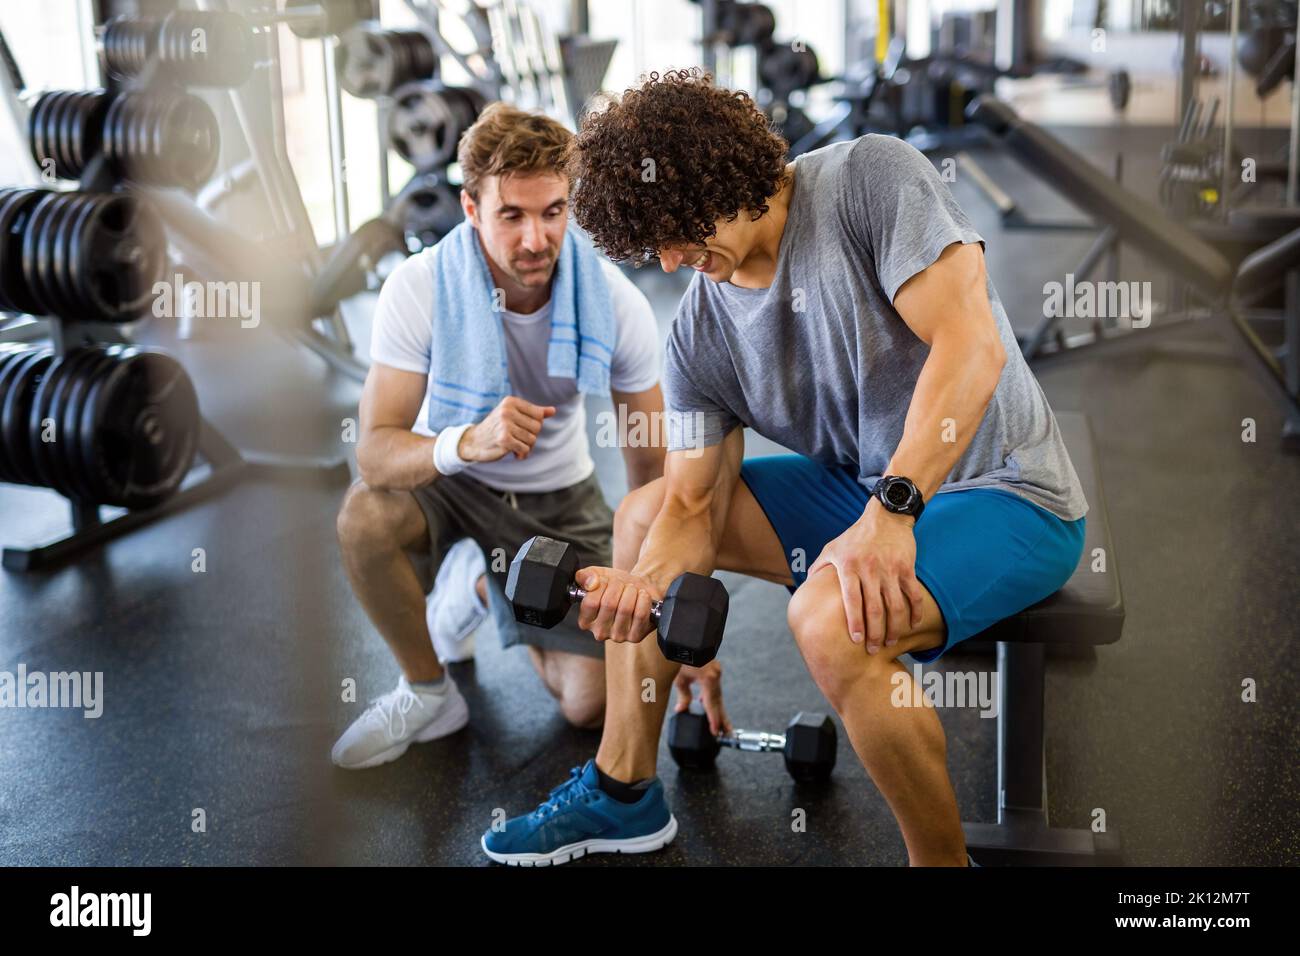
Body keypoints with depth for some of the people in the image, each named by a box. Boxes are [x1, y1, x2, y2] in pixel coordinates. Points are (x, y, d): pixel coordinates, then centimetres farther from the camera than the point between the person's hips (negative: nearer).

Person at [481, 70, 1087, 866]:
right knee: (645, 512, 9)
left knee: (832, 618, -36)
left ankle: (943, 860, -12)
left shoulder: (870, 177, -18)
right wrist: (648, 585, -22)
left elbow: (971, 343, -28)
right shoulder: (700, 334, 0)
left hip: (1005, 493, -7)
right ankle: (623, 790, 18)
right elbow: (694, 505, -1)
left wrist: (894, 507, -36)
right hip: (862, 487, 8)